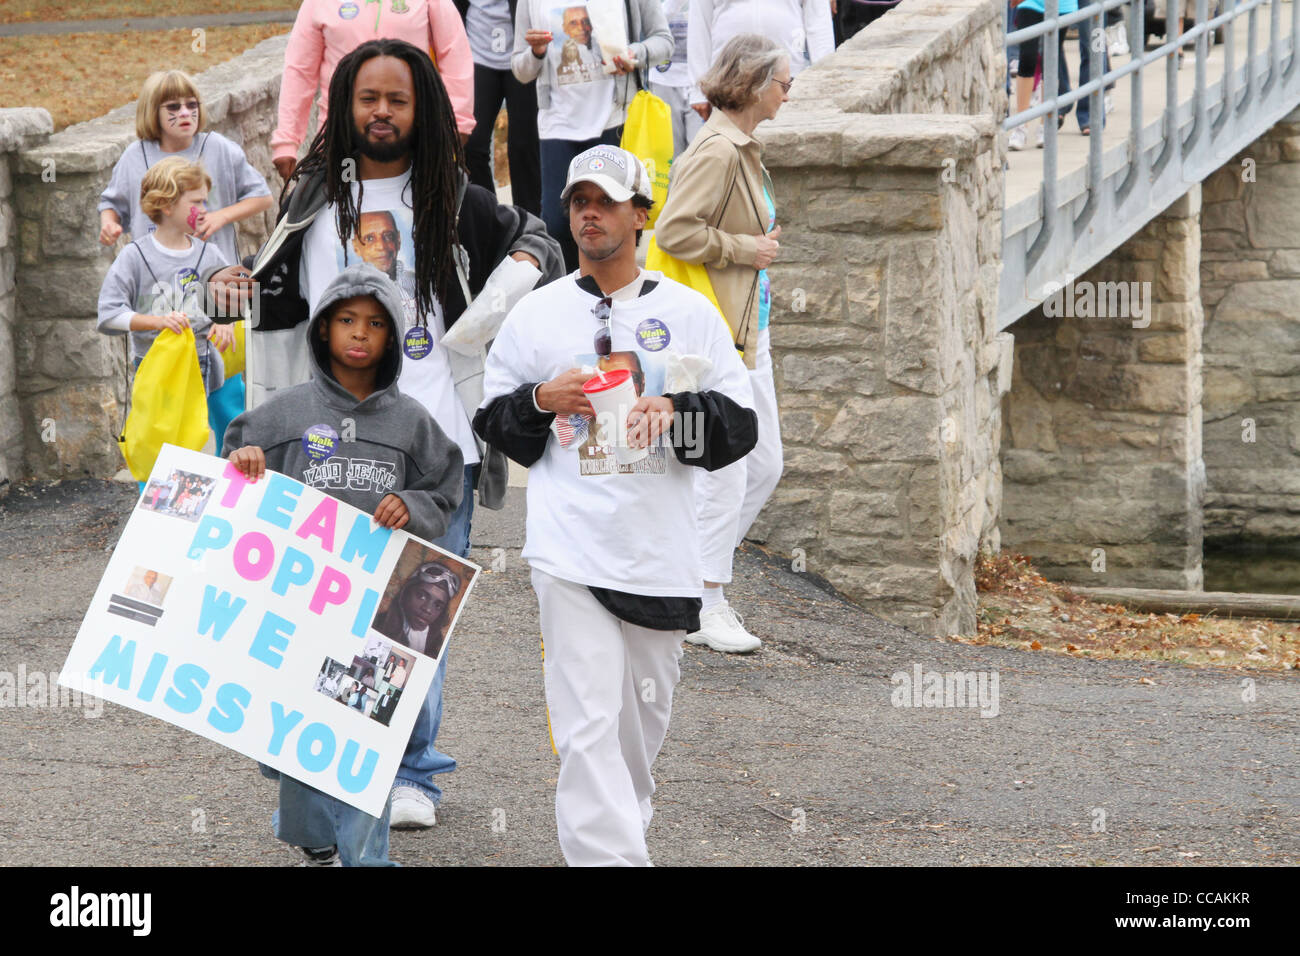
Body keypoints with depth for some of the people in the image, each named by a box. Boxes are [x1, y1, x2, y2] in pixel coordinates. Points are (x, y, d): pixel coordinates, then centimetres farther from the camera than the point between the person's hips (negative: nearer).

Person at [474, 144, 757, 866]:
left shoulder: (688, 312, 9)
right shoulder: (535, 314, 9)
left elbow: (740, 425, 5)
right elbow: (491, 421, 14)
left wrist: (677, 410, -14)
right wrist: (542, 400, -6)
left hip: (661, 552, 2)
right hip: (570, 550, -2)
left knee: (644, 716, 14)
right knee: (588, 726, -13)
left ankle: (619, 830, 35)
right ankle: (607, 855, -18)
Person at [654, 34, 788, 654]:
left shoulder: (742, 149, 14)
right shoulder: (716, 151, -17)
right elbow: (673, 231, -25)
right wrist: (746, 249, -17)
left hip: (748, 330, 10)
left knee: (765, 465, 12)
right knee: (724, 469, -5)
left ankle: (701, 577, 21)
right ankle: (705, 608, 4)